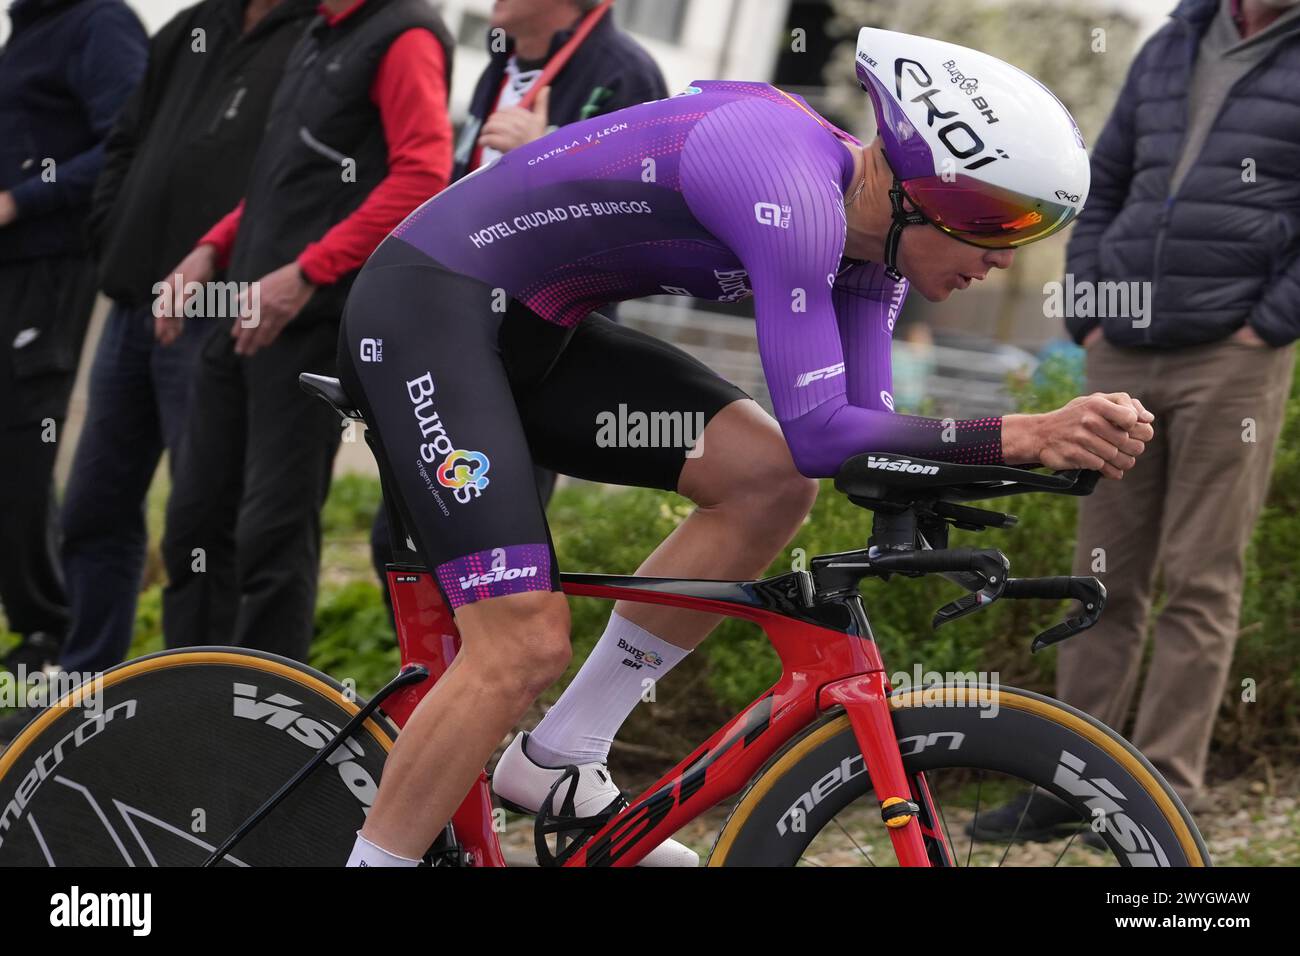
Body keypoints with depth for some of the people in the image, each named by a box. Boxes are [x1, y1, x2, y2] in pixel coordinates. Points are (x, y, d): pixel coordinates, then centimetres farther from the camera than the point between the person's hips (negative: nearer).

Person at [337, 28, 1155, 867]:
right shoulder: (794, 193, -27)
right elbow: (820, 435, -31)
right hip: (427, 309, -9)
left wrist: (1048, 445, -11)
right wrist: (1018, 437, -31)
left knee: (773, 483, -3)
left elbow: (866, 432, 1)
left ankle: (560, 761, 5)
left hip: (531, 329, 9)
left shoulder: (868, 230, 2)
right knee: (528, 646, -18)